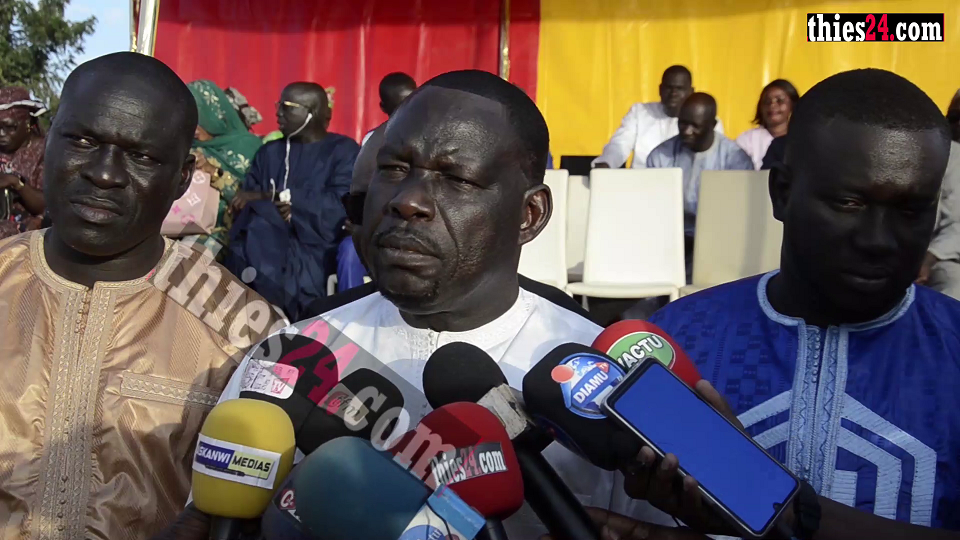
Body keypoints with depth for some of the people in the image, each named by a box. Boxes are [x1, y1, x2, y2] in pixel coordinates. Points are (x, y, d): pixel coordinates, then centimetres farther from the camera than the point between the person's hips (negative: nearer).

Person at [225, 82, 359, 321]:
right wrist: (277, 209, -17)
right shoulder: (269, 152, 19)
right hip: (270, 243, 4)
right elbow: (245, 201, 6)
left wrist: (272, 195, -11)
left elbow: (340, 205, -12)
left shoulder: (343, 150, 4)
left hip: (316, 248, -4)